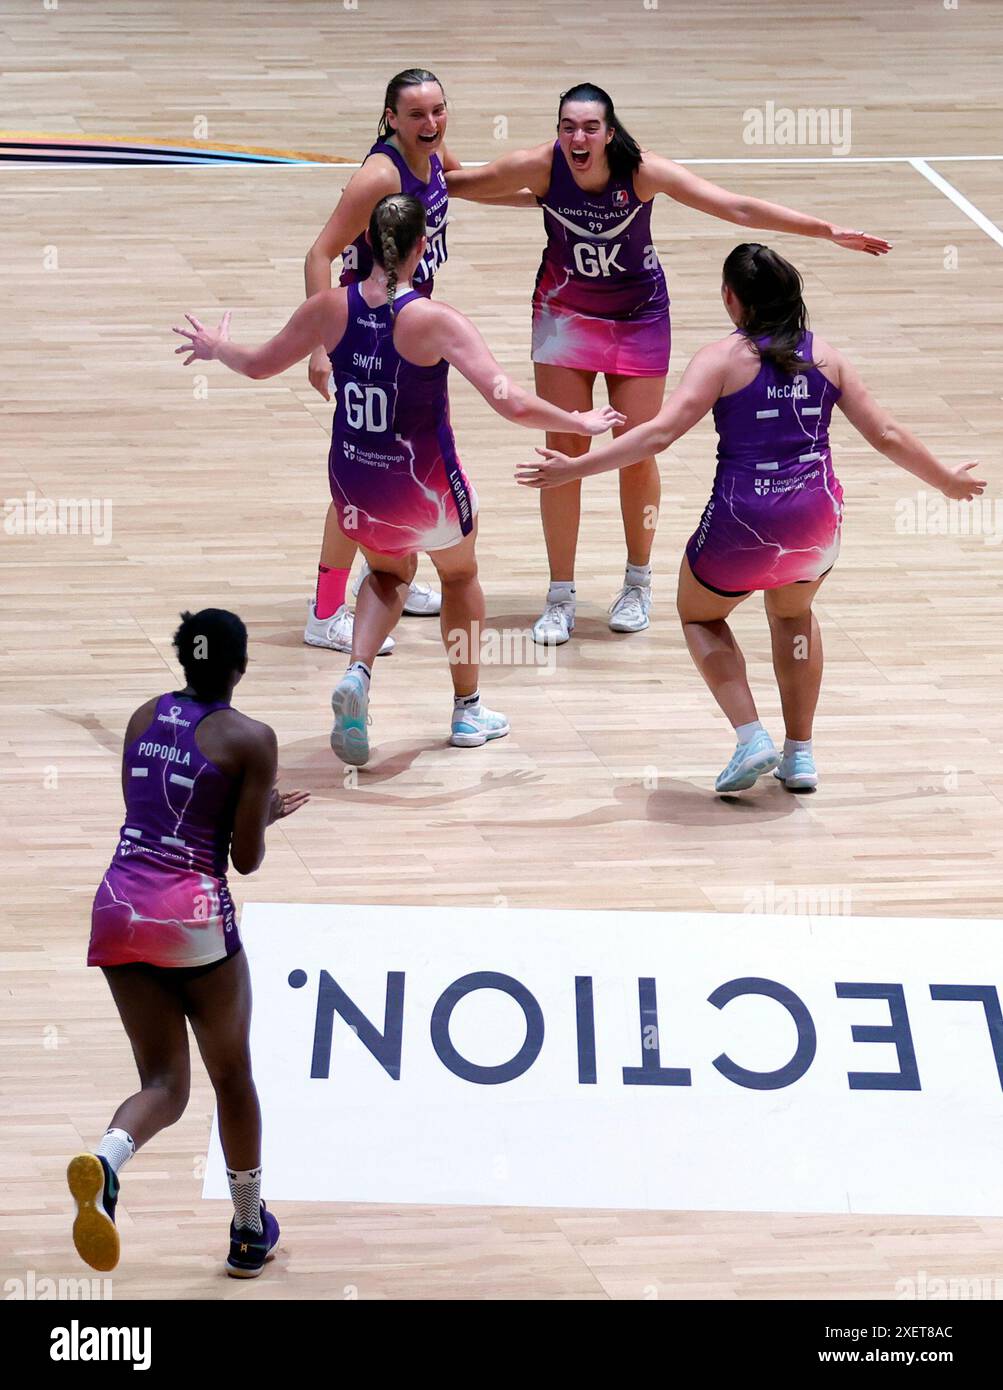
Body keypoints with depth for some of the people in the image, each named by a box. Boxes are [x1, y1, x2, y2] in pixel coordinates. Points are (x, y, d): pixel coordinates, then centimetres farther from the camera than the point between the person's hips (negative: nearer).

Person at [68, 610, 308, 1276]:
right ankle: (250, 1233, 27)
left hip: (119, 906, 4)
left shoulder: (144, 718, 11)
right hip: (193, 912, -4)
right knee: (233, 1080, 16)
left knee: (164, 1082, 9)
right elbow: (246, 859, -5)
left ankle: (103, 1159, -24)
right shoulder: (251, 739, -5)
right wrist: (265, 815, 16)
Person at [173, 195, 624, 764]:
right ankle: (468, 711, 39)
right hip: (426, 489, -3)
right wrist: (581, 424, -12)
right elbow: (512, 403, -27)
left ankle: (358, 673, 3)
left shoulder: (330, 308, -10)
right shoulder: (435, 320, -22)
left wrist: (217, 349, 28)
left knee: (390, 573, 31)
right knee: (460, 573, 27)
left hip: (355, 486, 3)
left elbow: (261, 363, 7)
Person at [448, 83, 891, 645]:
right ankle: (561, 599, 8)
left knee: (637, 453, 3)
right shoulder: (540, 166, -24)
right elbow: (459, 183, -7)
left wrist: (830, 231, -29)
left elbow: (739, 208, -26)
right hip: (565, 313, 1)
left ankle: (639, 583, 26)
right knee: (563, 452, -2)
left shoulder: (642, 171, -26)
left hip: (638, 318, 0)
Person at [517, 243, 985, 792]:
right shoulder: (825, 356, 6)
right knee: (793, 615, 34)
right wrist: (948, 480, 25)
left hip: (742, 524, -4)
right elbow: (887, 436, 9)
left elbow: (659, 433, -16)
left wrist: (575, 468, -14)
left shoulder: (724, 357, -6)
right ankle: (799, 755, 32)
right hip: (815, 521, 4)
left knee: (700, 616, 26)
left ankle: (751, 737, 8)